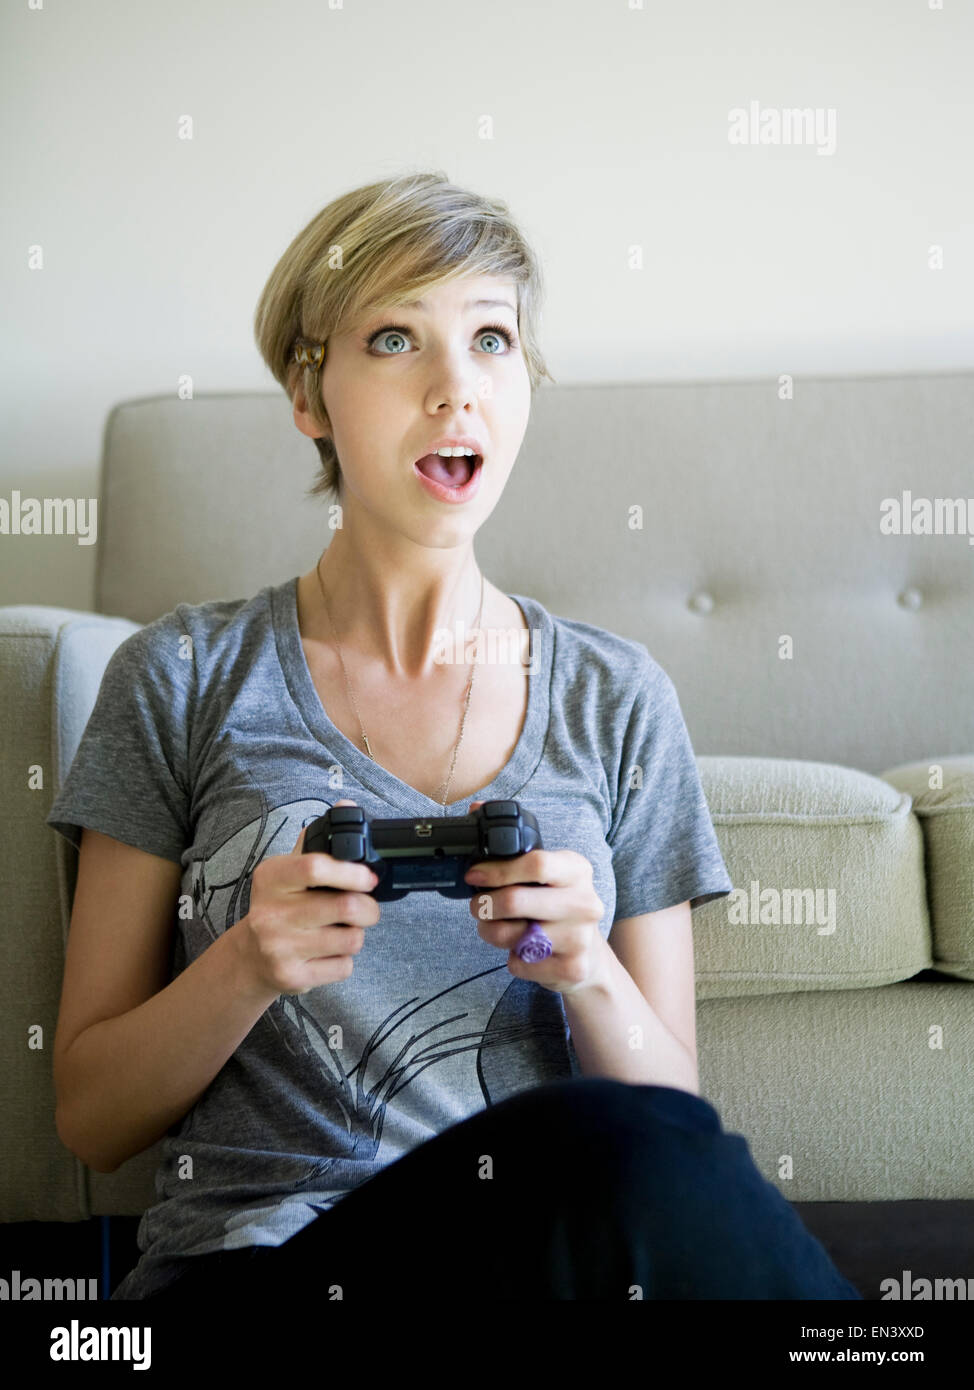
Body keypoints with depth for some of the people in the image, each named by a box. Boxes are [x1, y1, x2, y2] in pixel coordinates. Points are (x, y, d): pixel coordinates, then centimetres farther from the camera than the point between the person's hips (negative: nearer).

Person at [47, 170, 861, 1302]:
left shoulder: (619, 700, 9)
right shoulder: (183, 677, 4)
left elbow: (671, 1105, 9)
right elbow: (90, 1119, 6)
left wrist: (589, 974, -12)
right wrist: (247, 964, -14)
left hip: (545, 1248, 3)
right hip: (245, 1260, -2)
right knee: (621, 1150, -33)